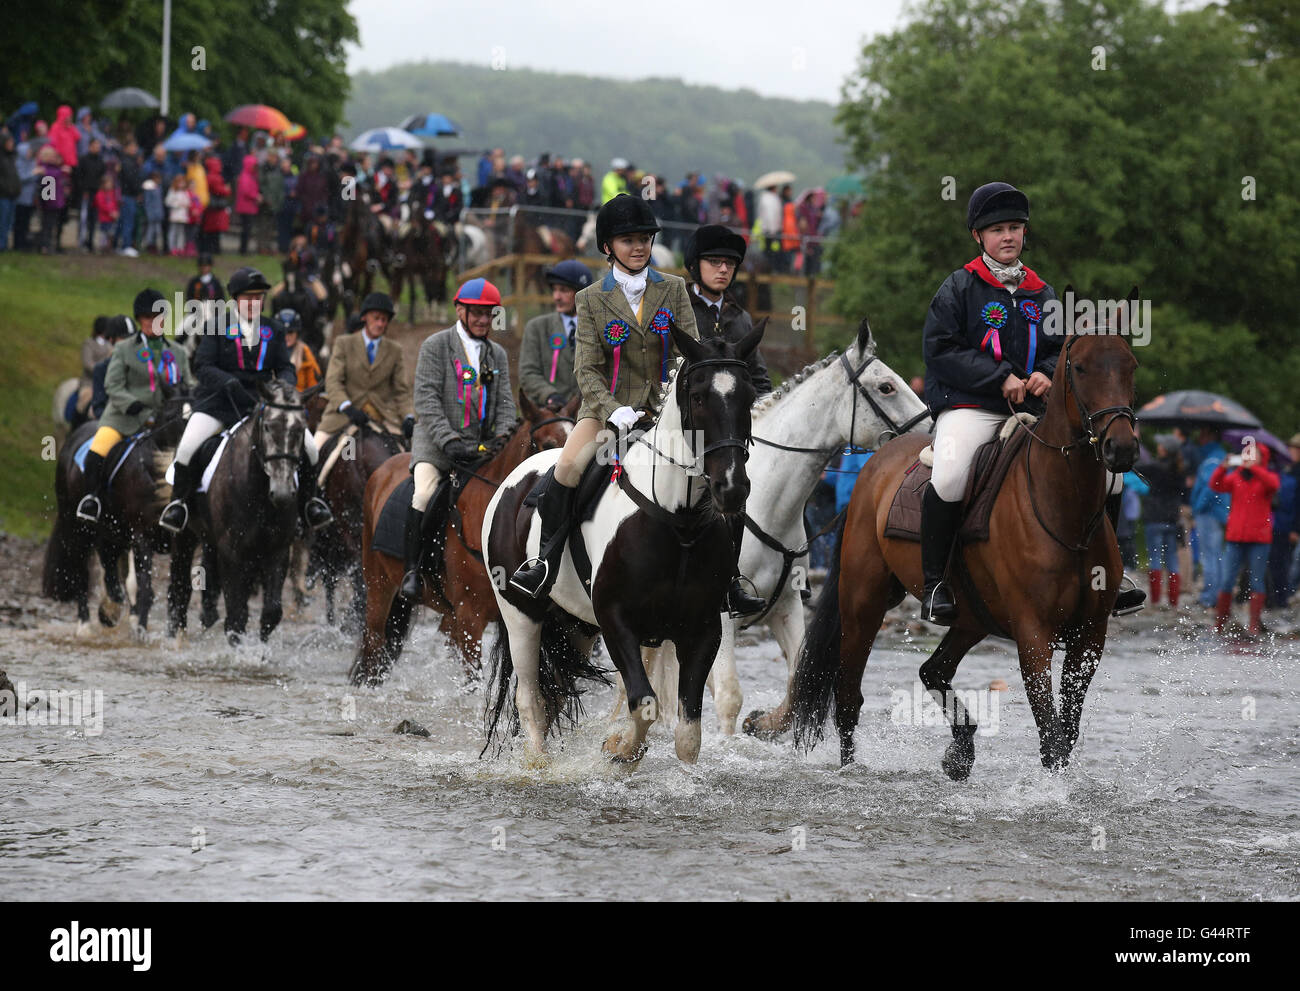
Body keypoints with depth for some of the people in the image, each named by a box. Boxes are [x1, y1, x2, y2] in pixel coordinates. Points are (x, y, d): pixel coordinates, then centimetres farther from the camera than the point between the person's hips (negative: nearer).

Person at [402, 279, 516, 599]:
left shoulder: (498, 354, 16)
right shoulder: (435, 345, 1)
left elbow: (505, 403, 12)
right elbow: (426, 399, -8)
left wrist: (502, 439, -8)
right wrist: (449, 440, -20)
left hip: (482, 446, 5)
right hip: (435, 444, -5)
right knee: (424, 493, -28)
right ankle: (412, 571, -26)